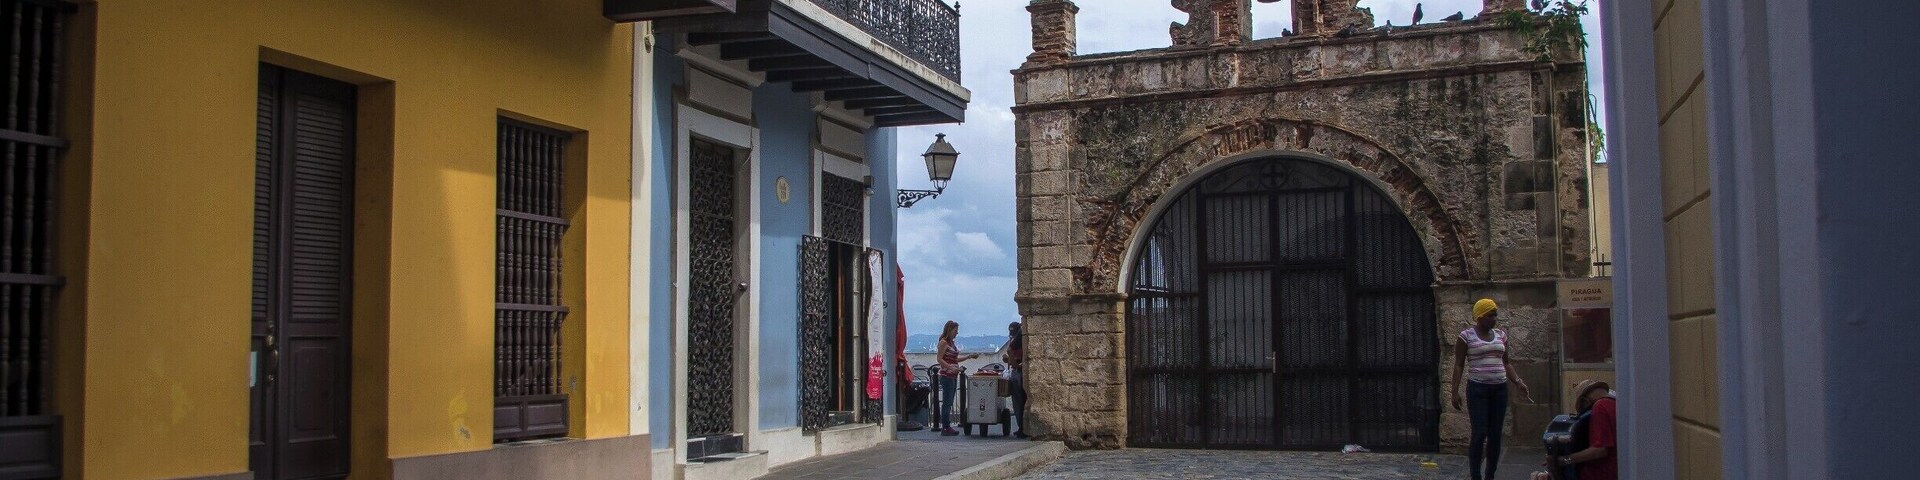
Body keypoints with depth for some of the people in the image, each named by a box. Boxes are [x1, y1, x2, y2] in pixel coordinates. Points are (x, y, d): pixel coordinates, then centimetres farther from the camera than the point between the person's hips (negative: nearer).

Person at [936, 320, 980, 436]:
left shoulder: (951, 343, 17)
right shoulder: (943, 342, -9)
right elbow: (940, 359, -15)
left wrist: (969, 356, 15)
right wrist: (951, 368, -25)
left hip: (953, 376, 9)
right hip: (946, 376, -9)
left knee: (949, 402, 9)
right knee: (947, 402, -7)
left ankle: (947, 427, 12)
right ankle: (945, 428, -6)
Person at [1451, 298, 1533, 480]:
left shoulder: (1500, 335, 12)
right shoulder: (1466, 336, -2)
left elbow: (1505, 363, 19)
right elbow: (1458, 365, -2)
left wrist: (1518, 382, 5)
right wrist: (1455, 391, -9)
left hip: (1499, 389, 5)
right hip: (1477, 389, -5)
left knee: (1495, 434, 4)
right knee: (1479, 433, -11)